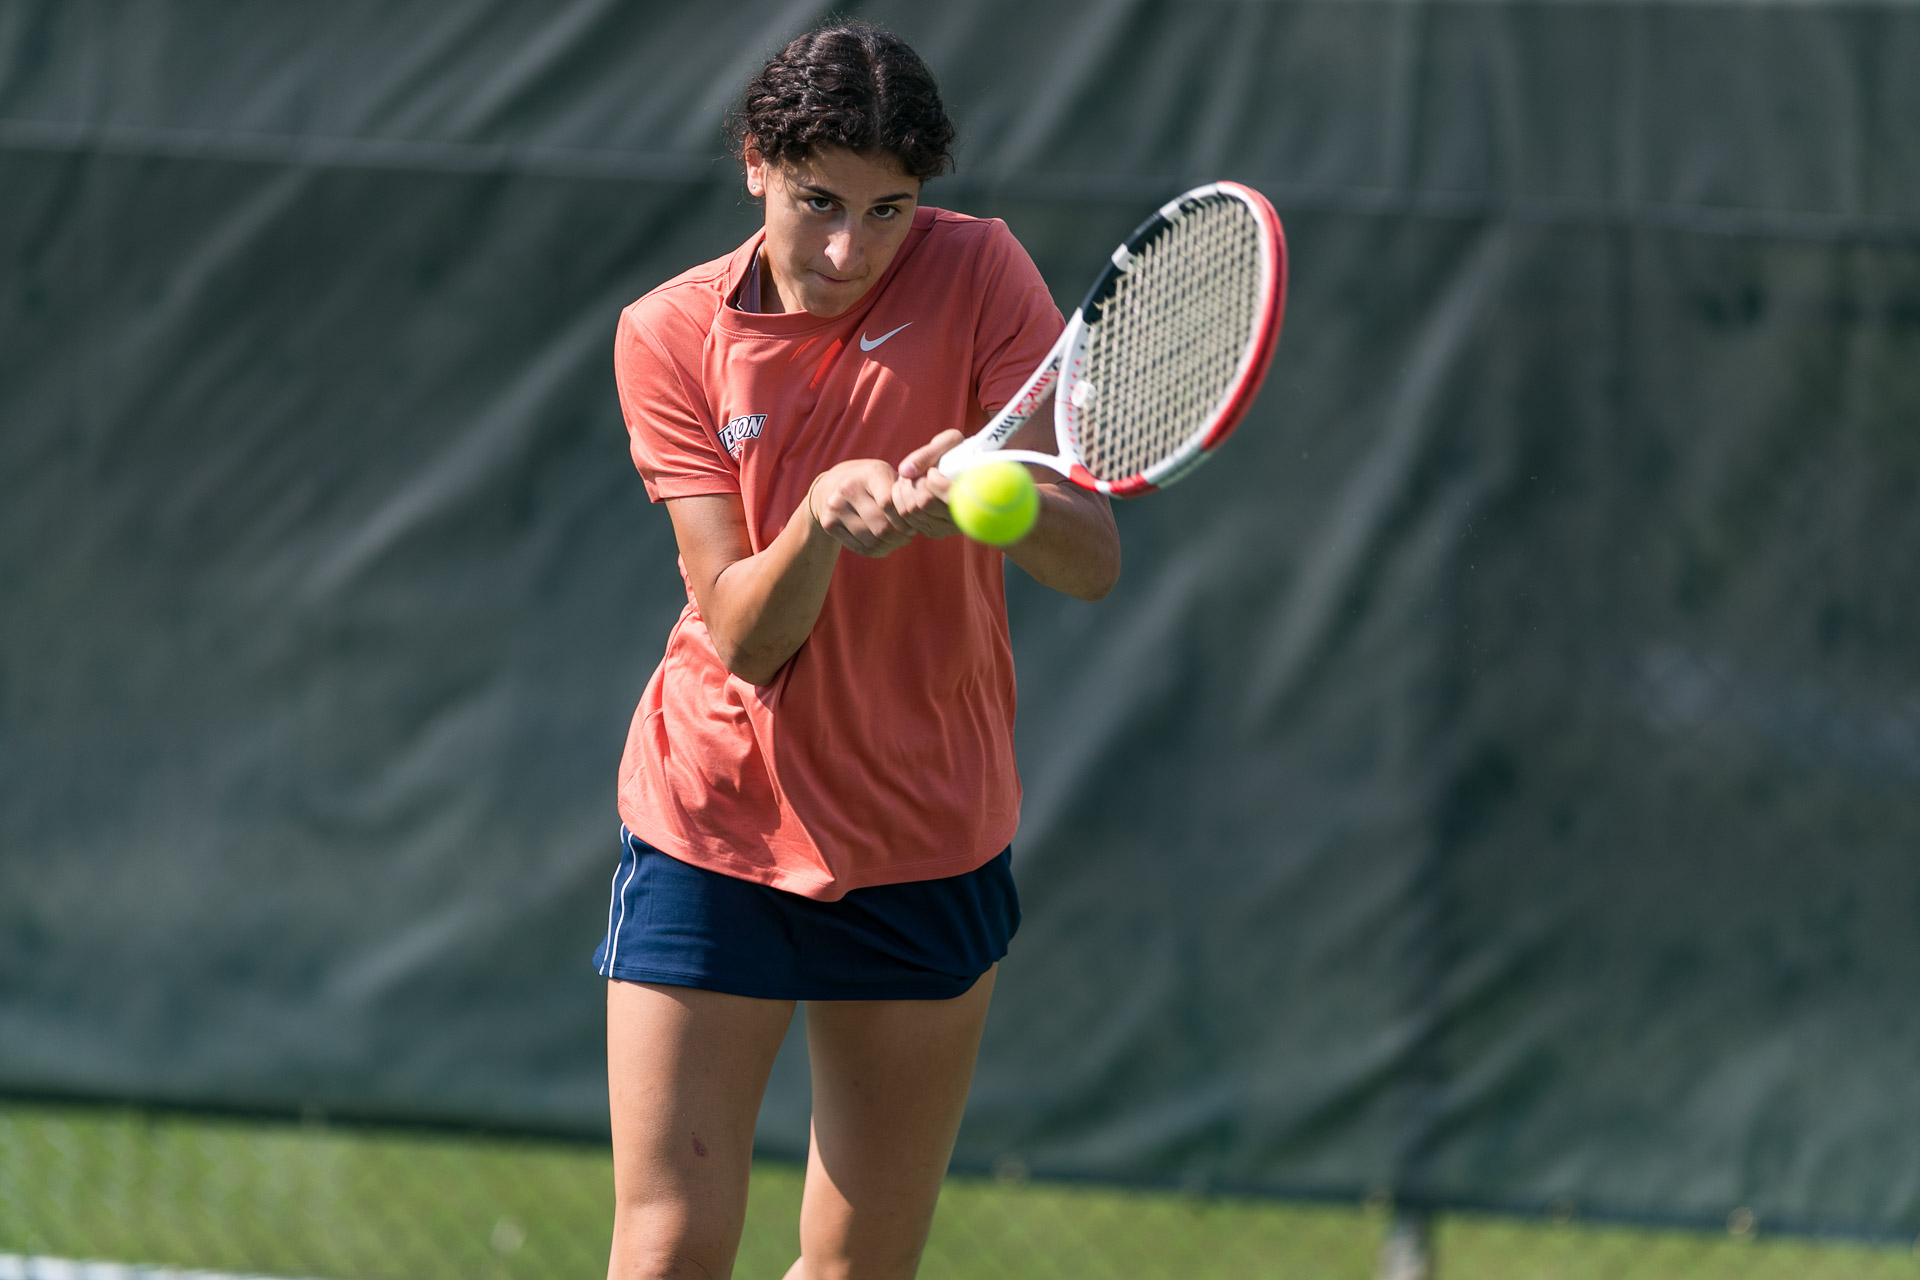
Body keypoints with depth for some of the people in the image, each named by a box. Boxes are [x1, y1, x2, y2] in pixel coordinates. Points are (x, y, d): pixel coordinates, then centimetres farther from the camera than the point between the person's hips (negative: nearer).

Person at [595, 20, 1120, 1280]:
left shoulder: (975, 274, -8)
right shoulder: (672, 335, -6)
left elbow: (1094, 557, -16)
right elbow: (742, 635, -12)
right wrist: (823, 515, -32)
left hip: (931, 841, 1)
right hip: (715, 827, -1)